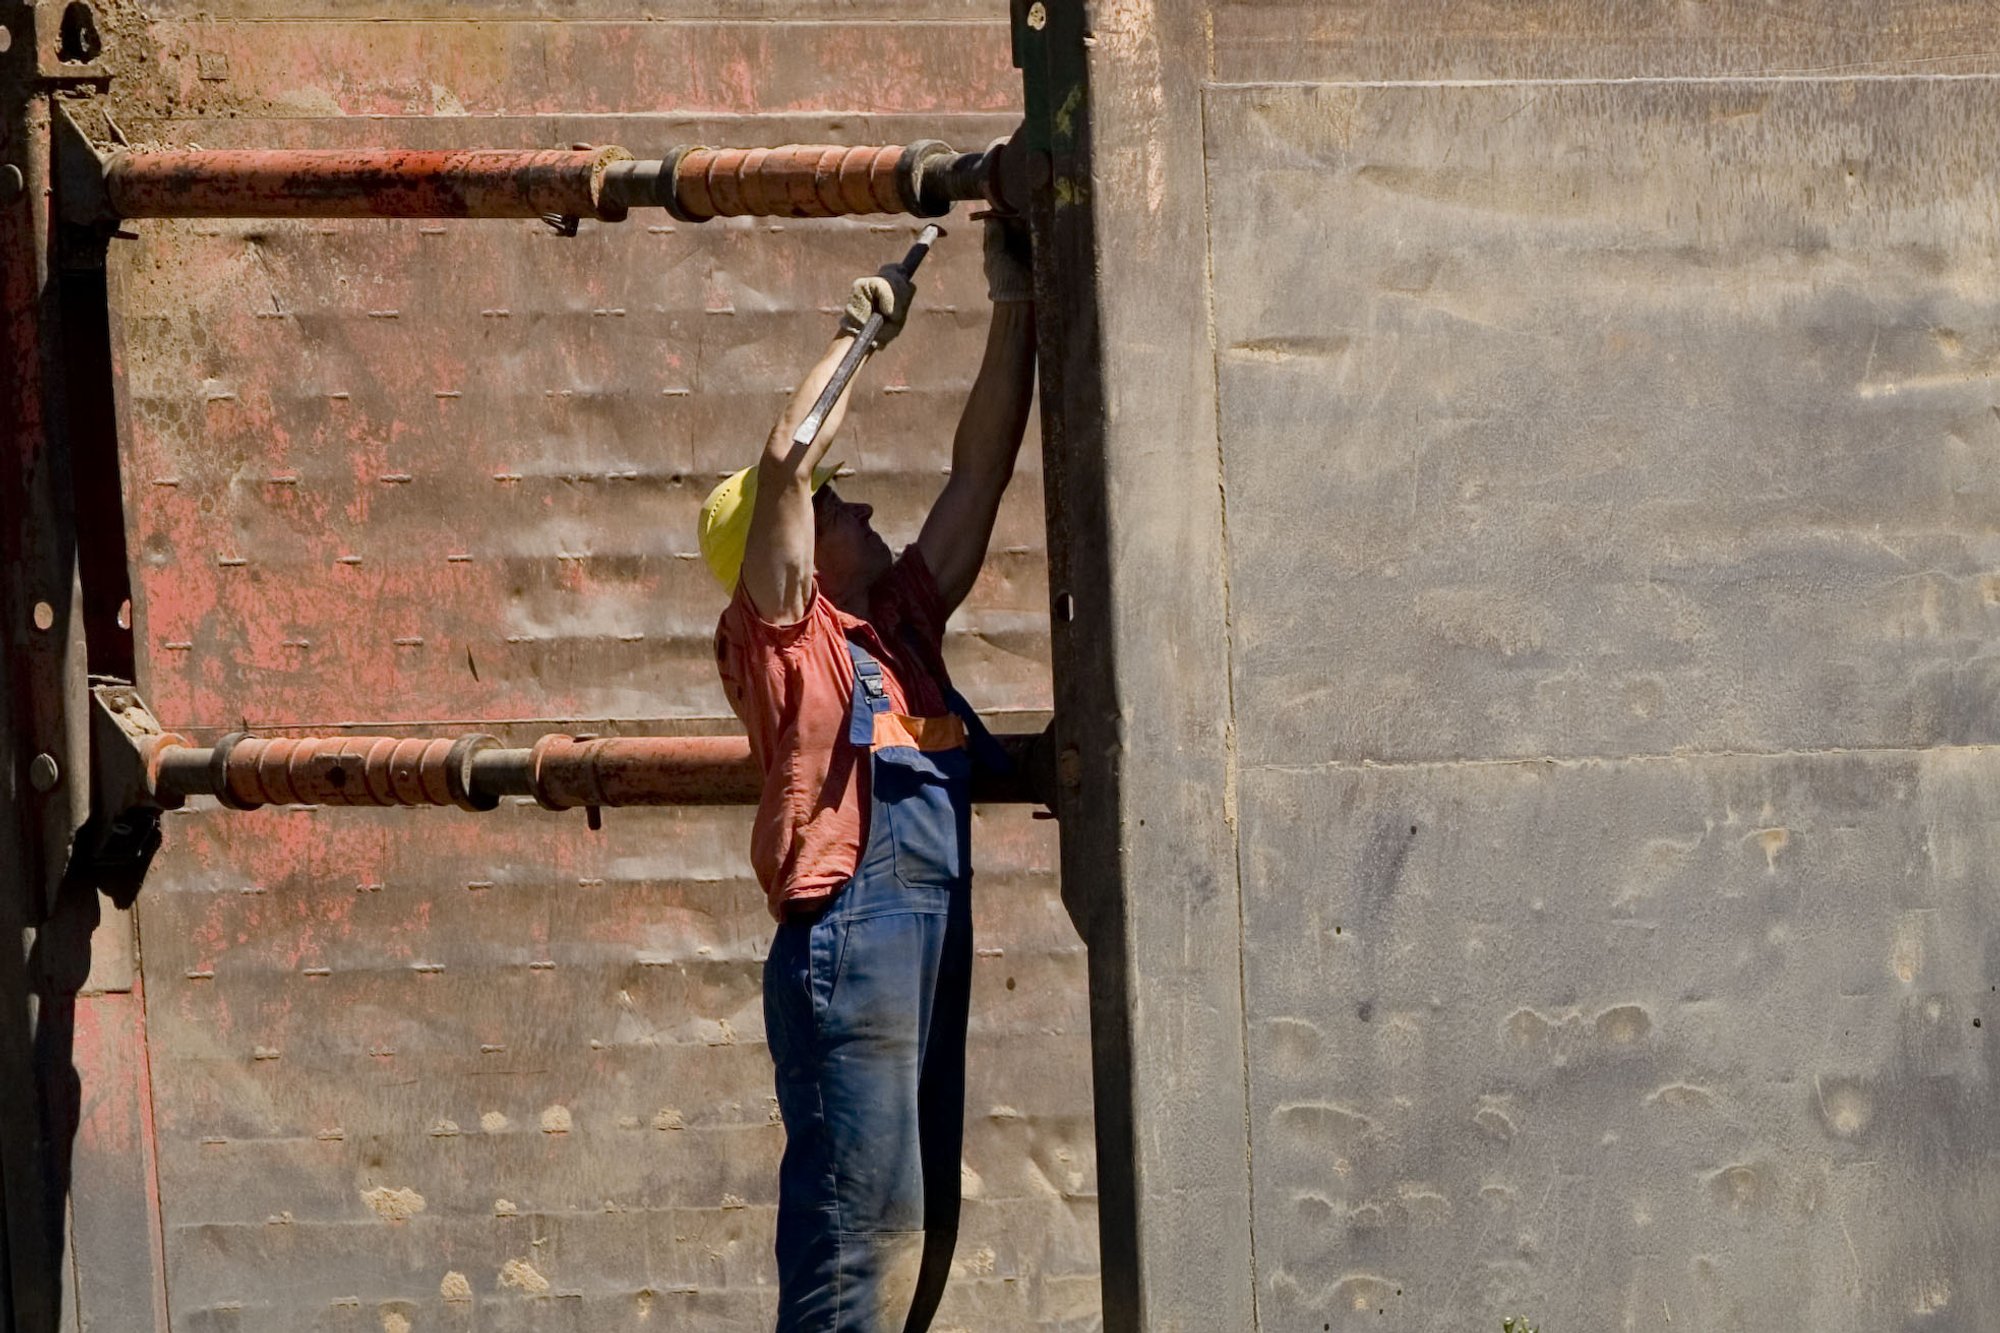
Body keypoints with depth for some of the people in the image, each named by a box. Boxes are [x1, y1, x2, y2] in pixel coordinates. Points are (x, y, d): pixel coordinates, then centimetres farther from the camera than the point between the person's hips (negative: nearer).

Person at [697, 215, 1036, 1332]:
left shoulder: (903, 625, 19)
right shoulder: (782, 639, 0)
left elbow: (980, 472, 21)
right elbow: (785, 463, -13)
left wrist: (1016, 308, 19)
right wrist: (860, 333, -2)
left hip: (937, 939, 8)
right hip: (849, 937, -8)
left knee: (921, 1235, 9)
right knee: (864, 1225, -14)